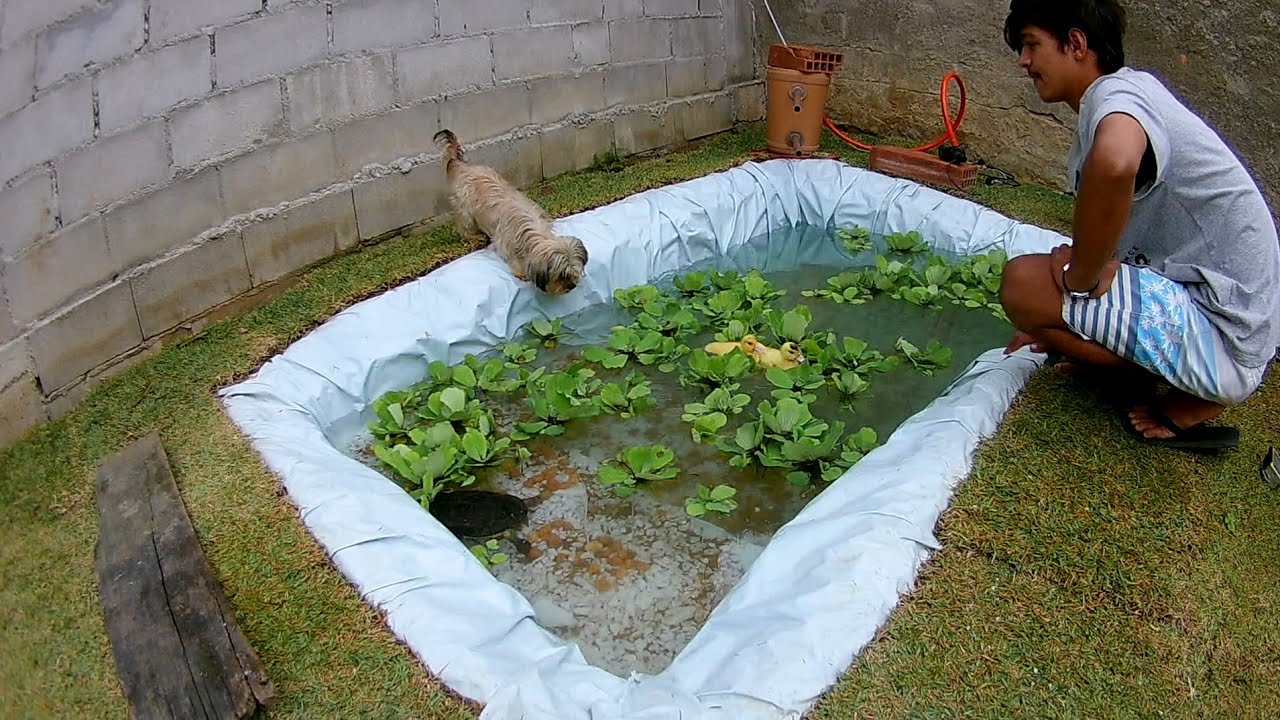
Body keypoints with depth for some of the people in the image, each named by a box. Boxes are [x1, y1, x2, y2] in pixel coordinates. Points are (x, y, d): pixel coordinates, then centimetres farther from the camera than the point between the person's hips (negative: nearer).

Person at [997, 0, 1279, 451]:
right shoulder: (1135, 88, 14)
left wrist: (1080, 277, -29)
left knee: (1023, 283, -20)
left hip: (1223, 338, -10)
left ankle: (1190, 401, -6)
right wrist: (1054, 325, 23)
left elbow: (1115, 163, -46)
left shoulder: (1114, 95, -18)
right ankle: (1193, 383, 10)